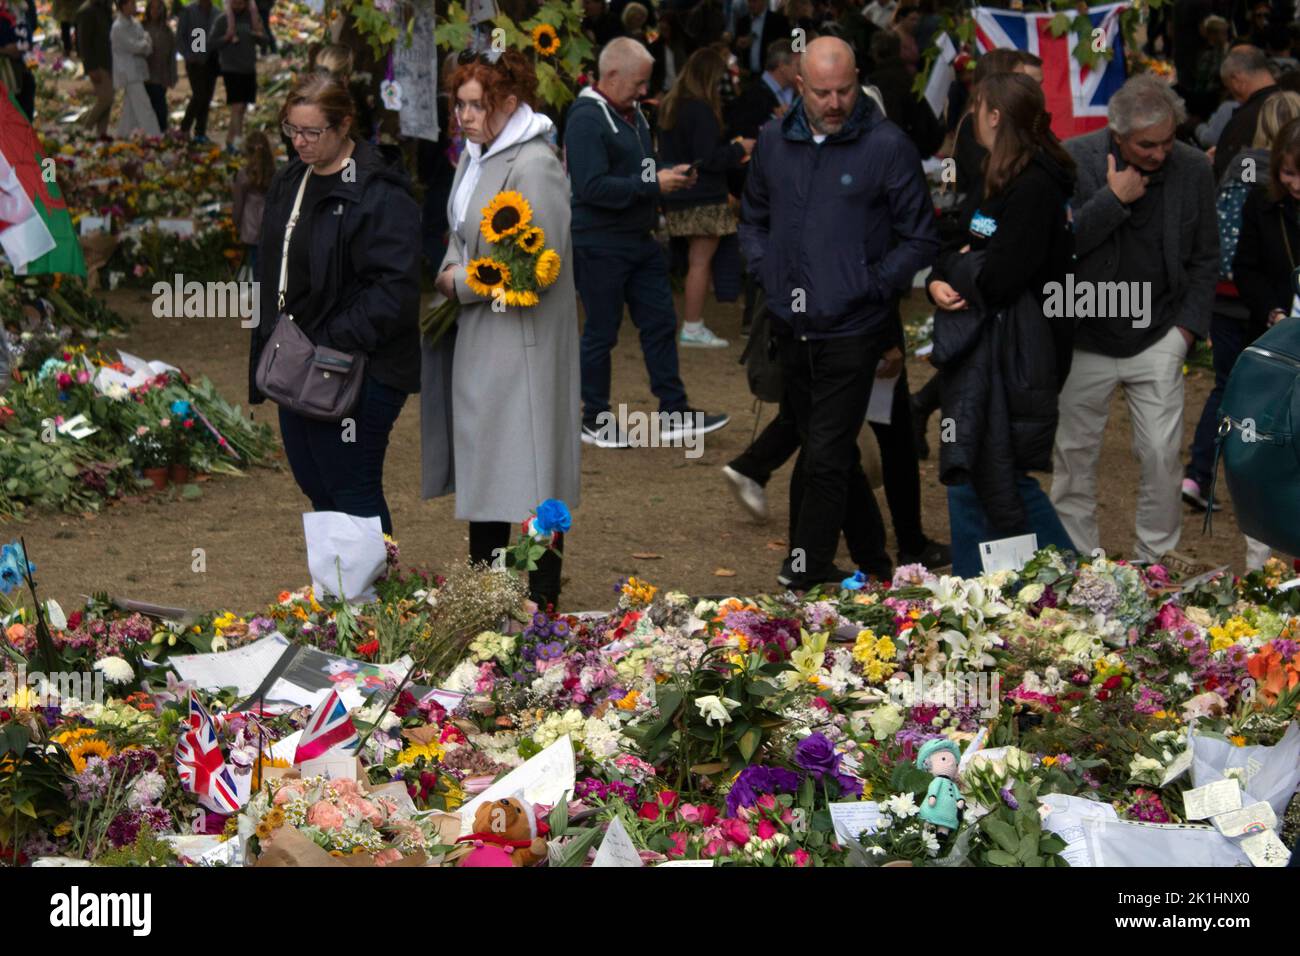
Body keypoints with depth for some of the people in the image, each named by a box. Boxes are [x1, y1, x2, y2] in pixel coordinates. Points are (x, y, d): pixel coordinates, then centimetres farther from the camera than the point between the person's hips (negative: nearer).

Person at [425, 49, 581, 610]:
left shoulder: (533, 166, -18)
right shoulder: (475, 158, 10)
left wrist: (462, 284, -12)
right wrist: (450, 270, 3)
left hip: (523, 338, -9)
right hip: (478, 335, 9)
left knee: (526, 463, -4)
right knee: (480, 459, 16)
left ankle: (542, 594, 3)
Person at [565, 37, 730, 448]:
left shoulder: (632, 114, 13)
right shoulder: (587, 119, -17)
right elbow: (592, 186, -26)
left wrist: (670, 174, 4)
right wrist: (653, 185, -23)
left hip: (640, 242, 9)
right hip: (600, 246, -9)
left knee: (660, 322, 8)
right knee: (601, 332, 1)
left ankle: (674, 413, 14)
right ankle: (594, 418, 13)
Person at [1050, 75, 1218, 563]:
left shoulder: (1193, 169, -4)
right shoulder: (1073, 160, -11)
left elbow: (1205, 258, 6)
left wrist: (1188, 326, -2)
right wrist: (1114, 200, -21)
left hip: (1157, 339, 1)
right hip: (1085, 339, -1)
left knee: (1162, 456, -3)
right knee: (1075, 455, 9)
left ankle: (1156, 554, 13)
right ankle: (1078, 554, 23)